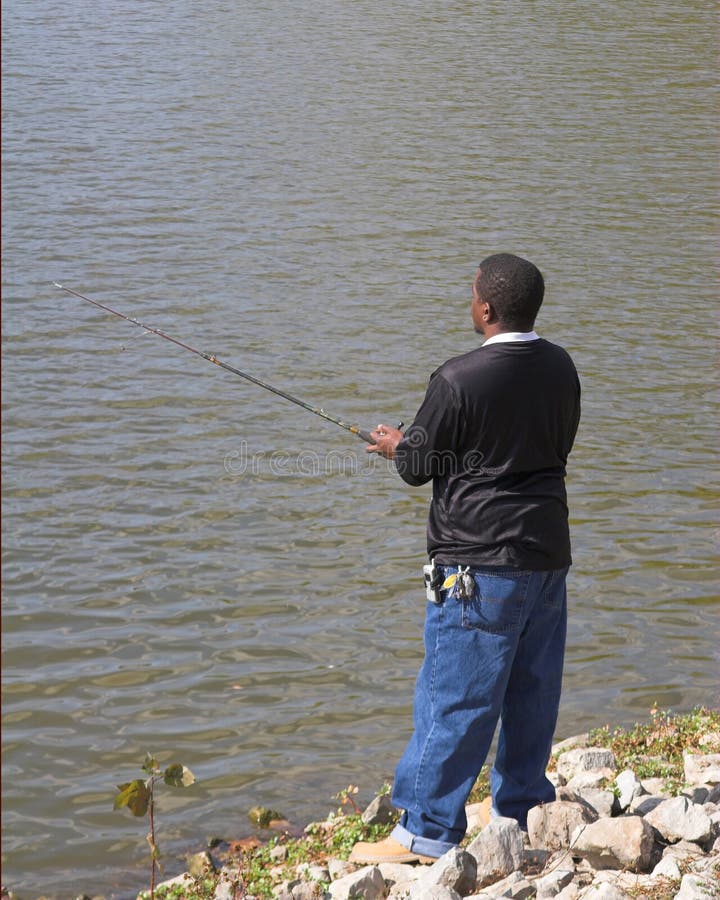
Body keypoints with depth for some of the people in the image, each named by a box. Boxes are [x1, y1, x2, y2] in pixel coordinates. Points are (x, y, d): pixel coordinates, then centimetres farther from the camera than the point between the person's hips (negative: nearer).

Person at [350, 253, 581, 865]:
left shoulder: (460, 380, -17)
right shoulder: (561, 369, 5)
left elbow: (418, 466, -7)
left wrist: (396, 446, 16)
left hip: (480, 561, -7)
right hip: (548, 554, 7)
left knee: (454, 696, -2)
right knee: (532, 691, 14)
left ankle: (426, 831, 3)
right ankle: (524, 811, 23)